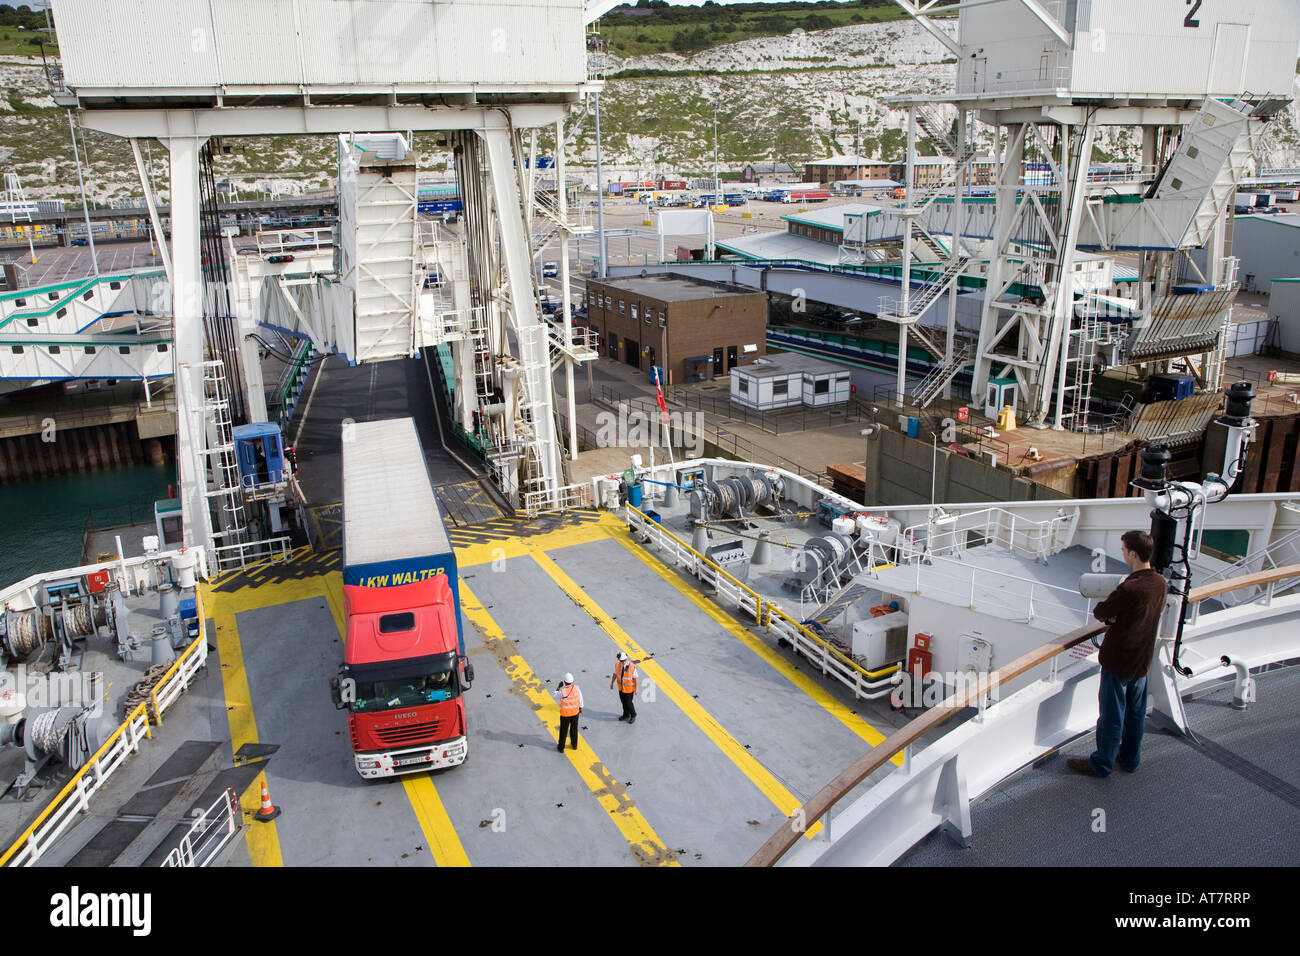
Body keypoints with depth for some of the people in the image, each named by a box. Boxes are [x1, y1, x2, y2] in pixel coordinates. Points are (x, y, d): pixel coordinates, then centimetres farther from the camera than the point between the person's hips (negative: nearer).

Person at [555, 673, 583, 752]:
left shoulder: (562, 691, -28)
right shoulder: (577, 688, -17)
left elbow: (556, 695, -7)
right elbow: (580, 698, -1)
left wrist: (559, 687, -1)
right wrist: (580, 707, 14)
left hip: (565, 714, -3)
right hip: (575, 712, 3)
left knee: (563, 730, 13)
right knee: (574, 728, 22)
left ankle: (561, 747, 27)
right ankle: (574, 745, 37)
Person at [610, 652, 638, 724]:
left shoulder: (632, 667, -29)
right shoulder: (617, 664, -17)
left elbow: (635, 678, -18)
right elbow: (615, 674, -1)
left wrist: (636, 689, -12)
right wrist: (612, 683, 7)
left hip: (629, 688, -4)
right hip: (621, 687, 4)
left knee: (628, 703, 6)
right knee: (623, 701, 20)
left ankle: (633, 716, 34)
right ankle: (626, 715, 44)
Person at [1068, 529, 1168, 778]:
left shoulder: (1129, 589, -28)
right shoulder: (1159, 582, -3)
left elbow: (1100, 613, -18)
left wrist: (1108, 615, 3)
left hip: (1118, 660, -7)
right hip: (1142, 660, 8)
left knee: (1112, 714, 6)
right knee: (1136, 712, 20)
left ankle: (1102, 764, 19)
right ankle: (1130, 758, 34)